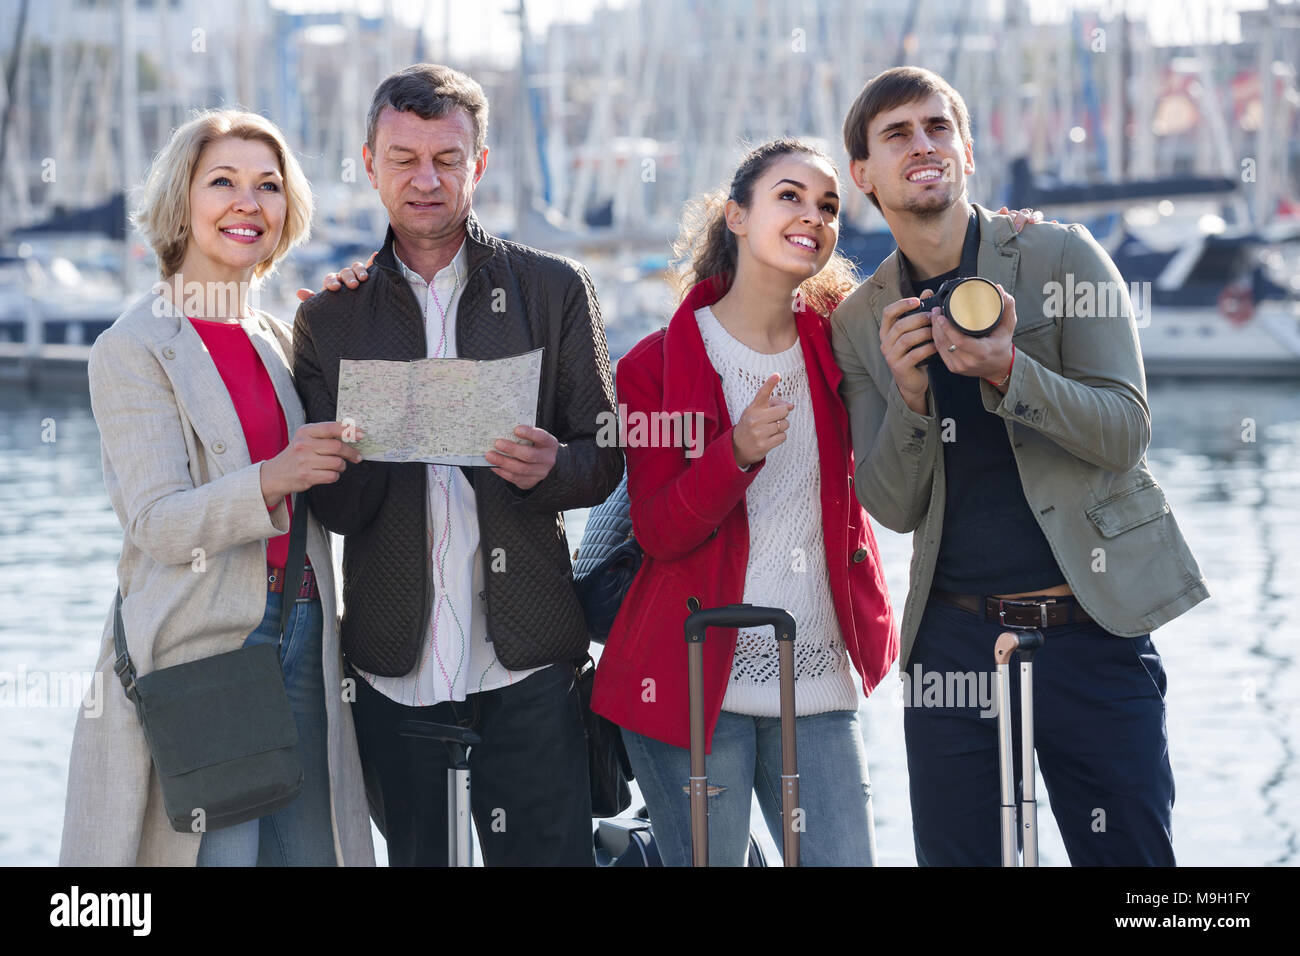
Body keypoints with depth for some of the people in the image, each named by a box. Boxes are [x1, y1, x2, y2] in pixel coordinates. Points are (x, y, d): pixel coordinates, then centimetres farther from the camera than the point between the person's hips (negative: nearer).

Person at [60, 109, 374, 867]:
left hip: (300, 635, 6)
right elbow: (159, 524, -13)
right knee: (217, 850, -8)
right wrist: (271, 482, -30)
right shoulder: (133, 349, -4)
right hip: (198, 647, -6)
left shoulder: (279, 340, 16)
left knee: (309, 849, 4)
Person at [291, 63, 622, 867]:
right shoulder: (332, 317, 8)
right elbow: (333, 508, 4)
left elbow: (605, 460, 5)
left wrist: (551, 468, -19)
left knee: (548, 852, -3)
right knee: (415, 855, 8)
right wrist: (362, 458, -19)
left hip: (527, 658, -1)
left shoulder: (554, 289, 5)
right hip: (394, 666, 1)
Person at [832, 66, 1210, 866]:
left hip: (1093, 626, -2)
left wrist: (1004, 369, -24)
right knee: (953, 855, 5)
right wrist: (909, 395, -15)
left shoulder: (1064, 257, -1)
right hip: (955, 635, 2)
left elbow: (1125, 434, -7)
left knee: (1128, 856, -1)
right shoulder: (861, 324, 7)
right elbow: (894, 508, 4)